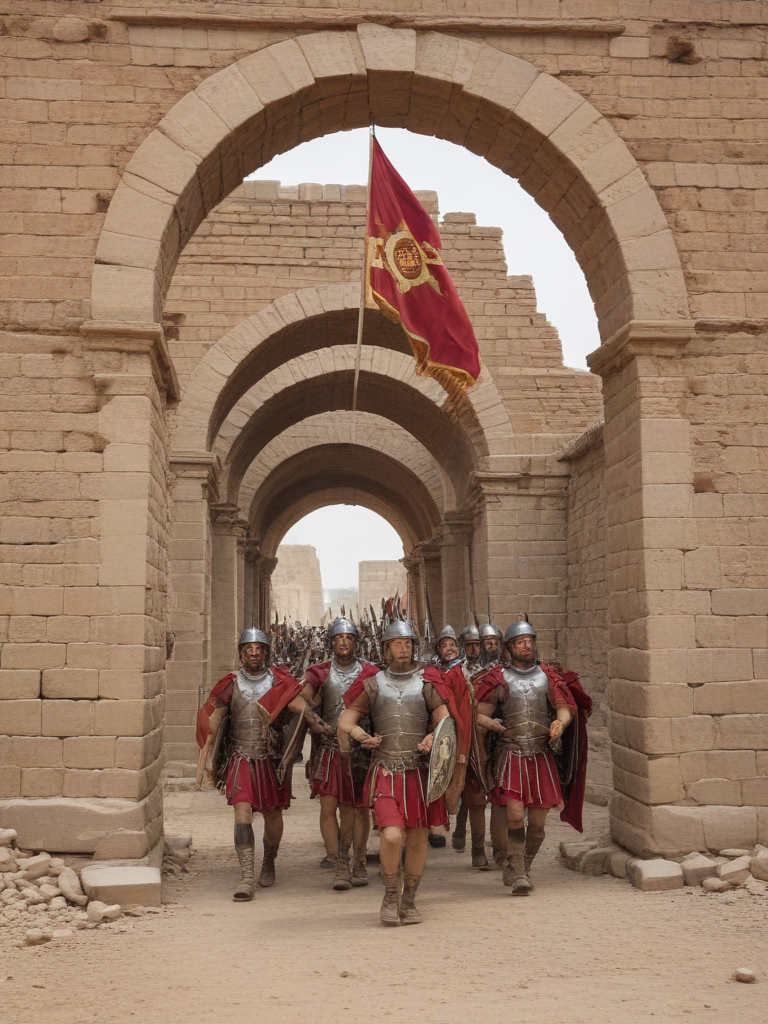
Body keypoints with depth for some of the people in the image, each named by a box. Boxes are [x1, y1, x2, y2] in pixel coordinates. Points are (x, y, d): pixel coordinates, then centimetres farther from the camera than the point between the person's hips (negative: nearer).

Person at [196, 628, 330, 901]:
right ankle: (247, 876, -11)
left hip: (272, 759, 1)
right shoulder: (231, 684, 0)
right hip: (241, 759, 0)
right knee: (242, 812, -13)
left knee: (272, 814, 11)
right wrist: (203, 761, -3)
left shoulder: (280, 683, -2)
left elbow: (300, 707, -14)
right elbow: (212, 721, 2)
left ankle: (269, 863, 36)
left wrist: (321, 726, -34)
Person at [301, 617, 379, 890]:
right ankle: (340, 866, -1)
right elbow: (302, 701, -7)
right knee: (328, 806, -6)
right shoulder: (320, 673, 5)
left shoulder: (369, 673, 4)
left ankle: (359, 863, 18)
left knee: (359, 806, 7)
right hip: (329, 748, 0)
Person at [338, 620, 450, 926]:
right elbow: (345, 721, 9)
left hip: (419, 772, 1)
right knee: (392, 835, -18)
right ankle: (391, 894, 7)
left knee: (417, 839, 7)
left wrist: (433, 737, -20)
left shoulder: (426, 683, 6)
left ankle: (409, 901, 28)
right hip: (385, 772, -1)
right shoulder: (373, 685, 8)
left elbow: (444, 721, 1)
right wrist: (360, 735, -12)